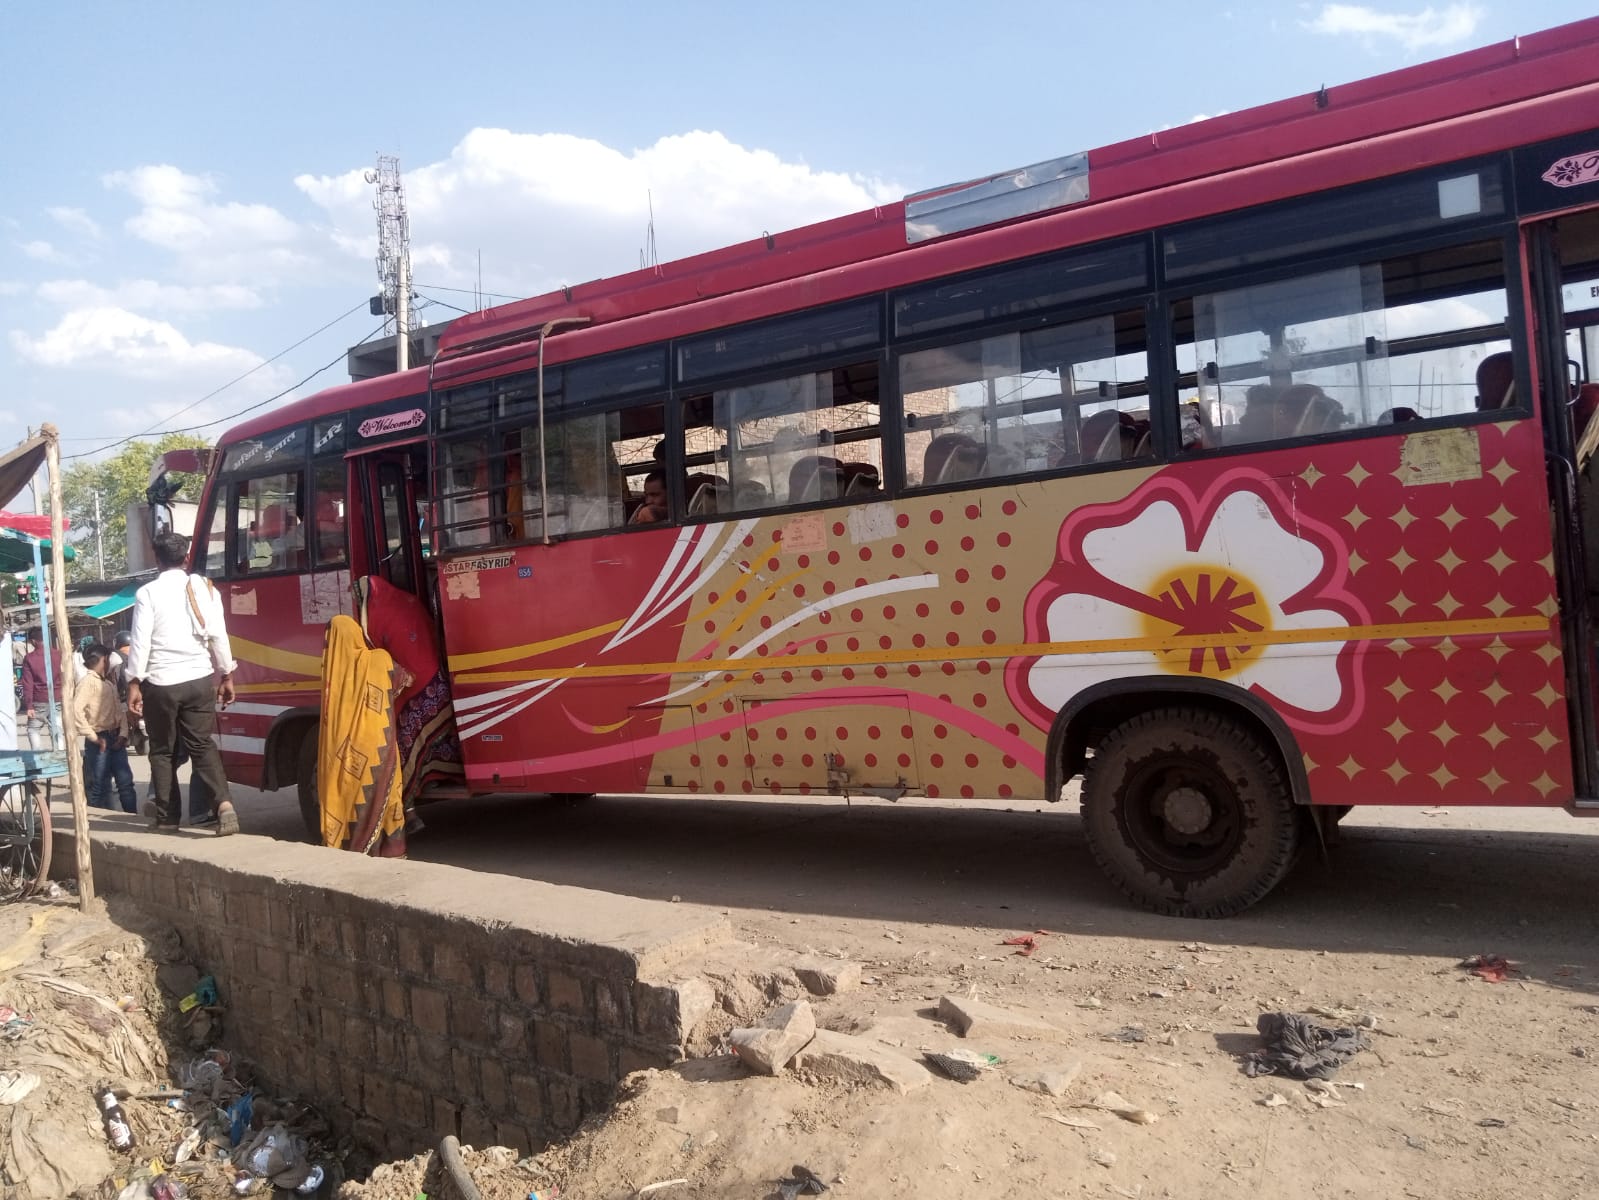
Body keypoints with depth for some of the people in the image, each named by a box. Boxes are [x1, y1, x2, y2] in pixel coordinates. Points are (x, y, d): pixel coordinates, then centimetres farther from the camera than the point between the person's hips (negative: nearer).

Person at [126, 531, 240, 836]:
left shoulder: (148, 593, -4)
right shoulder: (204, 587, 4)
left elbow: (141, 641, -8)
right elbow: (219, 635, 3)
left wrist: (134, 683, -4)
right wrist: (226, 676, 10)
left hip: (161, 683, -2)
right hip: (199, 679, 2)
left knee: (162, 751, 11)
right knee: (202, 745, 5)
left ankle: (167, 816, 15)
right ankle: (224, 802, -15)